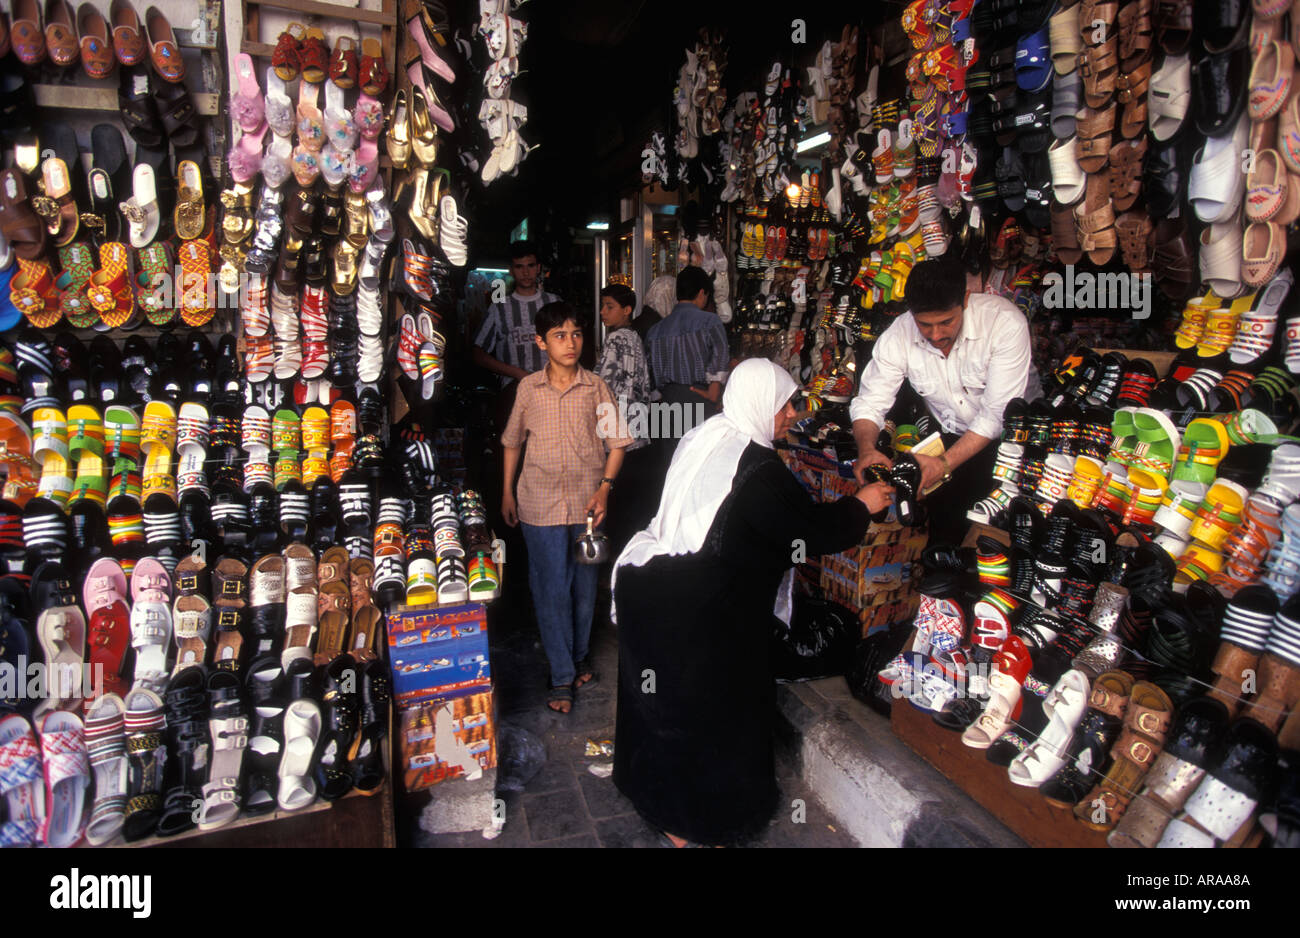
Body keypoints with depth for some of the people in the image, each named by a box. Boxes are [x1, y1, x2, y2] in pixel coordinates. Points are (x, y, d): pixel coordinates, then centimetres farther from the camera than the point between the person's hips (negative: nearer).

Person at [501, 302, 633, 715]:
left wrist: (605, 487, -10)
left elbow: (616, 444, 2)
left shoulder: (596, 388, -2)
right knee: (552, 589, 1)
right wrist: (507, 492, 13)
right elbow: (512, 441, 12)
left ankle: (579, 657, 35)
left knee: (585, 585, 13)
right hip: (540, 503, 0)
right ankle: (562, 676, 14)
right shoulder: (529, 388, 0)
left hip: (586, 501, 1)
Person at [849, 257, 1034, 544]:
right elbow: (870, 402, -9)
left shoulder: (1005, 322, -23)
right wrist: (867, 448, -31)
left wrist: (946, 463, -35)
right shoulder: (898, 337, -14)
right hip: (951, 435, 3)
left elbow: (999, 413, -25)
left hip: (1012, 434, -2)